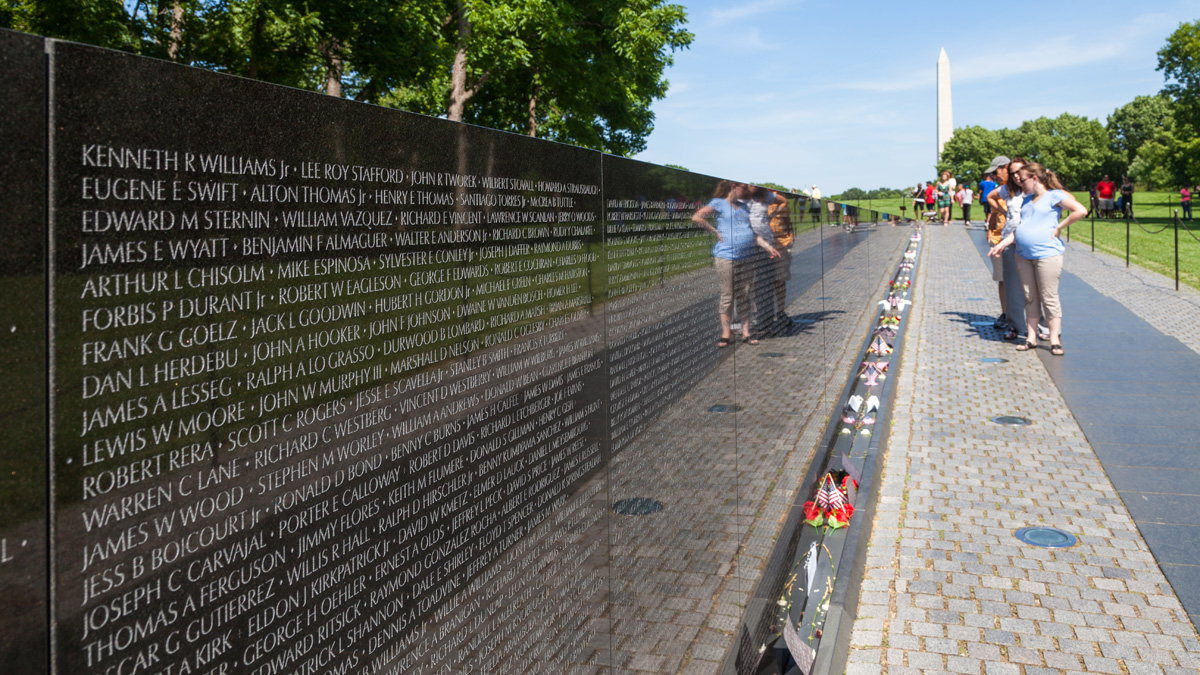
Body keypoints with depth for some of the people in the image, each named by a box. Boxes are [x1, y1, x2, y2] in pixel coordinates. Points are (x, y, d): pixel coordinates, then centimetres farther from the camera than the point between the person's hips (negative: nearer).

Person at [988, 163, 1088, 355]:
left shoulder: (1055, 195, -3)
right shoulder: (1027, 200, 18)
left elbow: (1081, 211, -14)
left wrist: (1058, 227, -11)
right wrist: (1002, 244, 10)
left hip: (1047, 253, -7)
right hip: (1024, 255, 7)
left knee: (1049, 298, -3)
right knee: (1030, 298, 9)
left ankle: (1055, 339, 3)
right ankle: (1031, 338, 14)